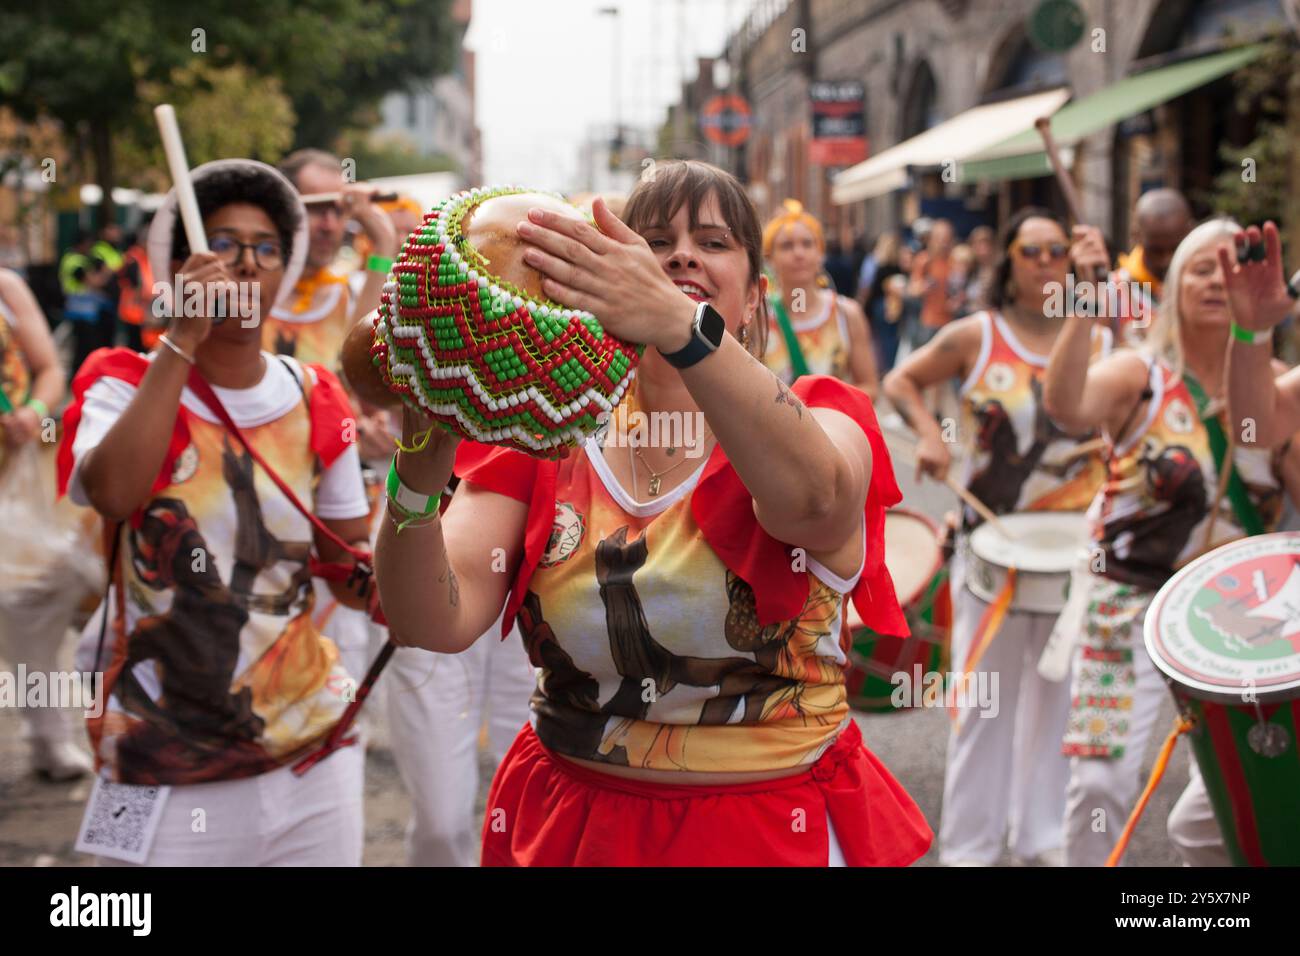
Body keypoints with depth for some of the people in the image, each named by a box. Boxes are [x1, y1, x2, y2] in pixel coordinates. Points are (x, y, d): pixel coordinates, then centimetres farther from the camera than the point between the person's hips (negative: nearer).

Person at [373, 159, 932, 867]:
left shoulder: (816, 420, -5)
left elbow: (814, 497, -32)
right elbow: (436, 623, -14)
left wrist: (678, 324, -46)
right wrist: (419, 475, -33)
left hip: (775, 830, -2)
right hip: (567, 828, 2)